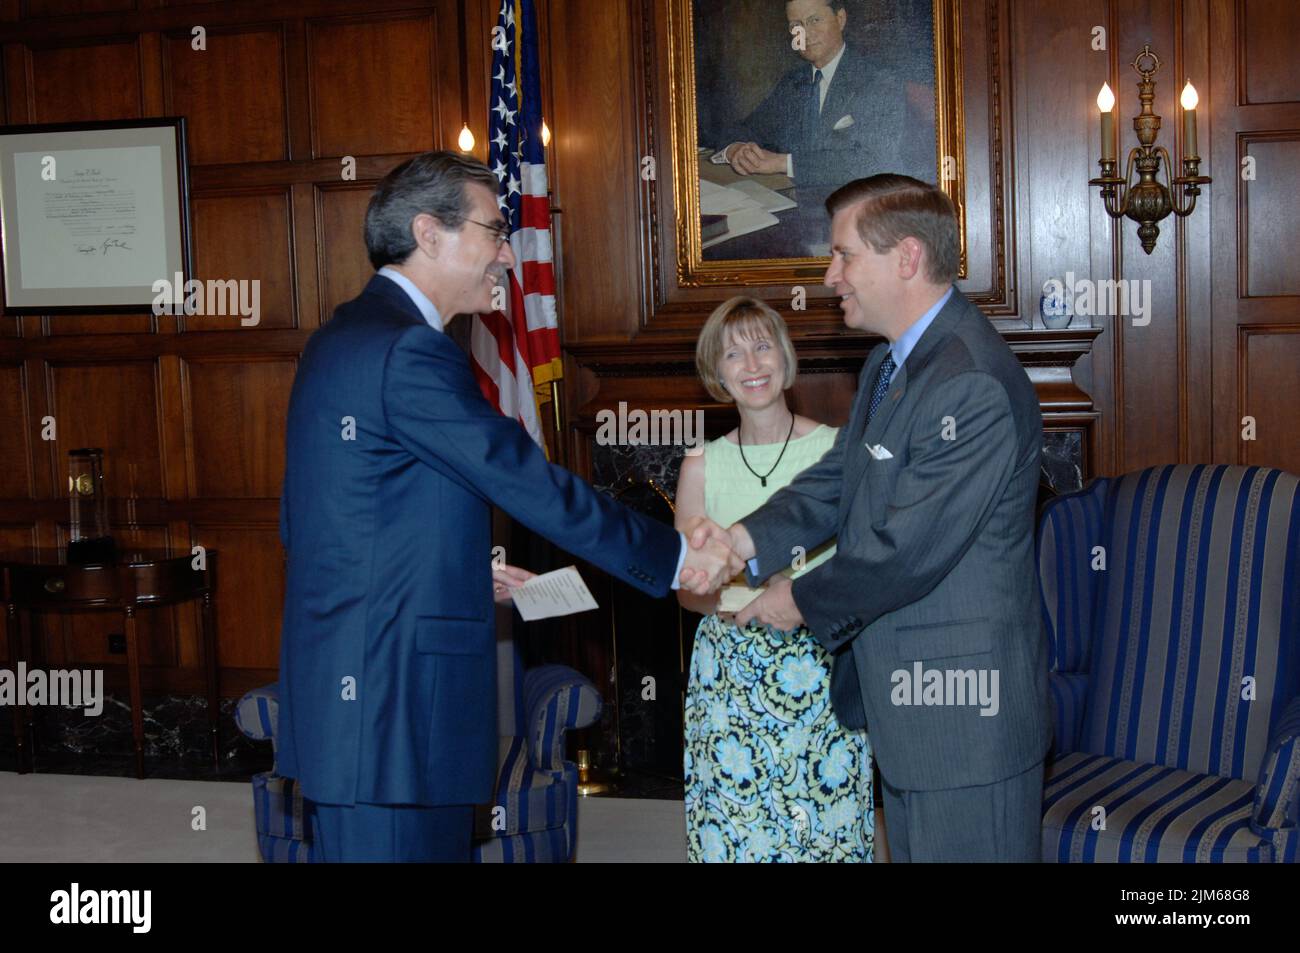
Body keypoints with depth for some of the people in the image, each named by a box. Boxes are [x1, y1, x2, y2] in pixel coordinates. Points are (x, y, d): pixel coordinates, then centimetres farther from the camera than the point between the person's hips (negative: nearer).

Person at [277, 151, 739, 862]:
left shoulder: (343, 338, 16)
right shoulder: (409, 350, -16)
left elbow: (301, 521, 20)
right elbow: (531, 485, -17)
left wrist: (460, 566, 19)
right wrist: (675, 556, -7)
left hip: (341, 691, 10)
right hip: (390, 705, -10)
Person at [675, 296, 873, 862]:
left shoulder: (837, 449, -3)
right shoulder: (702, 465, 3)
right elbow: (686, 586, 8)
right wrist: (724, 601, -13)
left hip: (823, 671, -1)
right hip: (730, 678, 2)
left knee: (830, 831, 2)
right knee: (735, 836, 4)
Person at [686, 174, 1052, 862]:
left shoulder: (975, 385, -24)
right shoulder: (888, 365, 13)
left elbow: (908, 547, -24)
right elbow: (835, 481, 9)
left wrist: (804, 600, -10)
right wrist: (747, 539, -9)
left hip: (963, 702, -10)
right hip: (901, 684, 10)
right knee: (912, 847, 20)